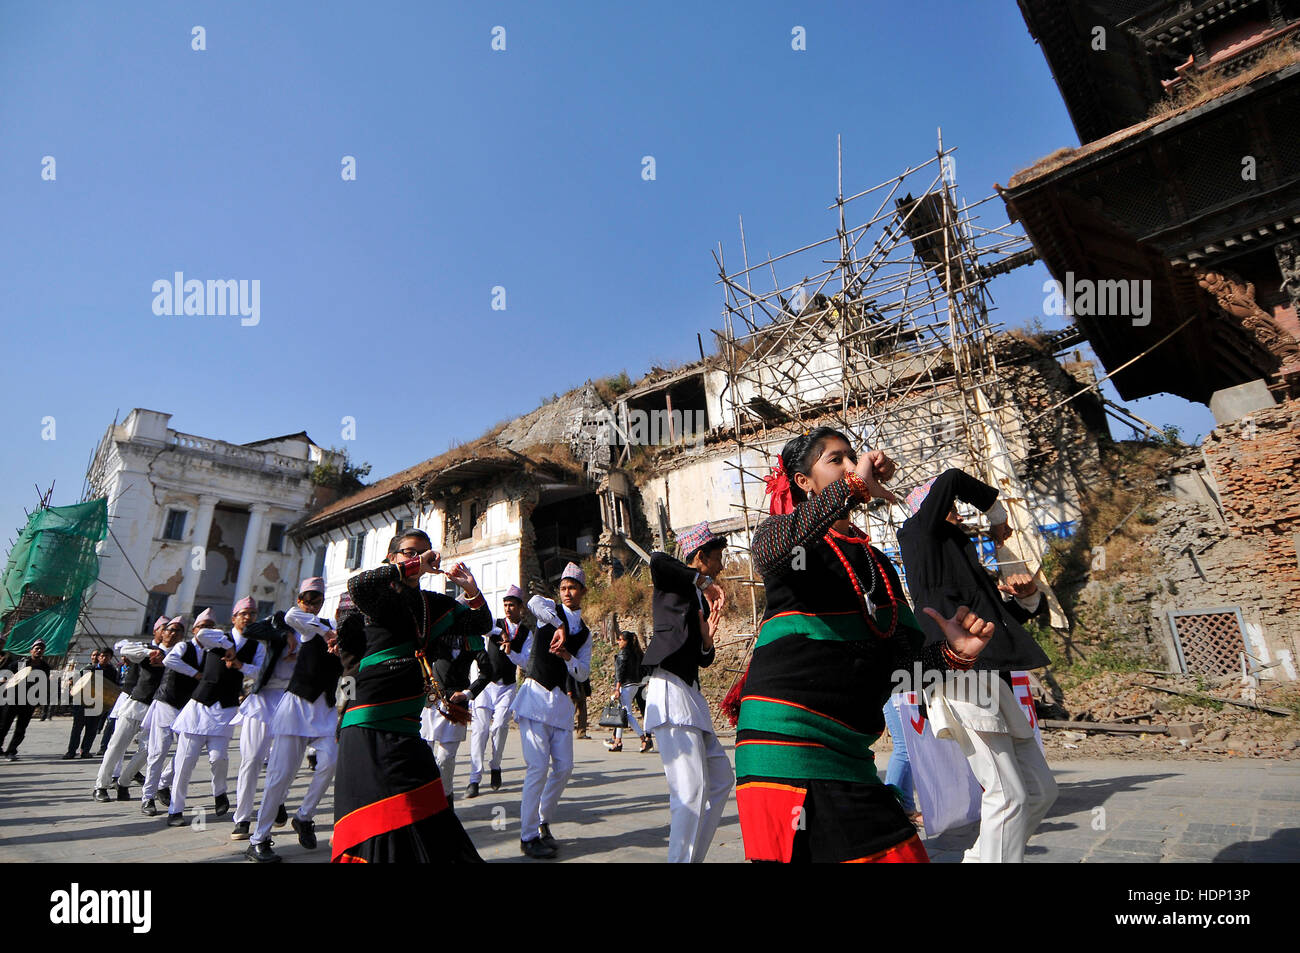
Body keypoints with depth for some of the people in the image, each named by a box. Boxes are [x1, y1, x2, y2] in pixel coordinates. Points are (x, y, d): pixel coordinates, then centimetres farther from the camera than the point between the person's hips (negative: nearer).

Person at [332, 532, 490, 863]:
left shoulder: (435, 604, 12)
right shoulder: (383, 596, -2)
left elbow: (482, 625, 11)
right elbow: (357, 584, -25)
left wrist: (472, 590, -6)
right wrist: (413, 567, -23)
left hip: (407, 728, 6)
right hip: (370, 728, -5)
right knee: (380, 823, -4)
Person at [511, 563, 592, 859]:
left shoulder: (584, 634, 16)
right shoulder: (549, 609, 3)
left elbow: (583, 673, 8)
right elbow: (534, 603, -21)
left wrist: (567, 656, -11)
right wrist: (561, 627, -32)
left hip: (561, 701, 5)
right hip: (535, 695, -5)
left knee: (564, 766, 4)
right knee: (538, 766, -11)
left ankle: (543, 822, 25)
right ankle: (528, 836, 3)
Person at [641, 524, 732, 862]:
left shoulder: (702, 601, 19)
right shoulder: (672, 584, -2)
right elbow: (657, 560, -28)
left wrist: (707, 641, -5)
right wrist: (703, 581, -19)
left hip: (691, 693, 10)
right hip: (670, 689, -10)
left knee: (721, 780, 16)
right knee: (692, 790, -12)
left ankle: (692, 855, 24)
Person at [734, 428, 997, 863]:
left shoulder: (879, 564, 18)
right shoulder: (785, 534, 1)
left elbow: (903, 662, 14)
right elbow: (768, 552, -26)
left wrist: (950, 655, -7)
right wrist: (854, 486, -29)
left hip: (850, 755, 7)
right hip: (785, 738, -6)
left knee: (903, 852, 9)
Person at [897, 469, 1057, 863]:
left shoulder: (958, 554, 27)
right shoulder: (920, 535, 4)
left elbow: (1029, 611, 31)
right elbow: (952, 479, -5)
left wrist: (1027, 596, 6)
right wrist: (997, 514, 11)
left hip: (992, 681, 9)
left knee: (1040, 790, 13)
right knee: (1008, 795, -11)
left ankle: (979, 858, 23)